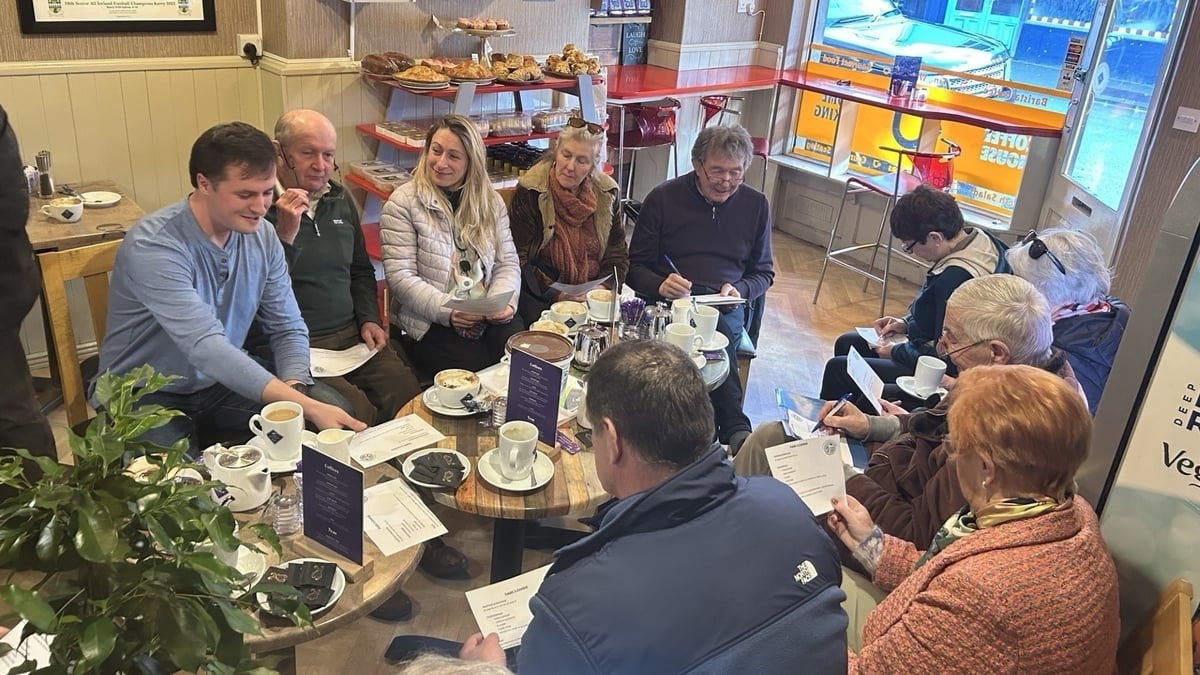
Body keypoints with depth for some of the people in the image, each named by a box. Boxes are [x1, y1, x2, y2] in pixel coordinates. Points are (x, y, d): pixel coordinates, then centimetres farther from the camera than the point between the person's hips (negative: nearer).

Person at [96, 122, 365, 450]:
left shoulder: (262, 236, -6)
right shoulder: (153, 247, -27)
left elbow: (288, 327, -1)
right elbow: (206, 347, -37)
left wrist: (295, 389, -23)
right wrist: (305, 405, -46)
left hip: (221, 384, 6)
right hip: (147, 397, -6)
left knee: (334, 410, -10)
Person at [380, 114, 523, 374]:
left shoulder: (491, 201, 13)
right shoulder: (402, 203, -1)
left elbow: (507, 263, 11)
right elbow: (401, 277, -7)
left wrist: (503, 302, -10)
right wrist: (448, 311, -19)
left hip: (490, 318, 4)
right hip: (431, 322, -3)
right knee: (475, 370, -28)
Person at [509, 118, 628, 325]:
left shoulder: (606, 193, 5)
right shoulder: (530, 192, -8)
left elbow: (618, 254, 10)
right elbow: (517, 258, -10)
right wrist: (556, 296, -19)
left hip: (592, 293, 4)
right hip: (540, 298, -4)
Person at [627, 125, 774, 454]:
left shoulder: (756, 204, 12)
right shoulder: (663, 198, 5)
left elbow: (763, 272, 19)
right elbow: (636, 268, 7)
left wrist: (739, 290, -5)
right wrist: (661, 285, -16)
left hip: (726, 306, 2)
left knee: (719, 331, -37)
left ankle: (732, 431, -32)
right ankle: (736, 429, -31)